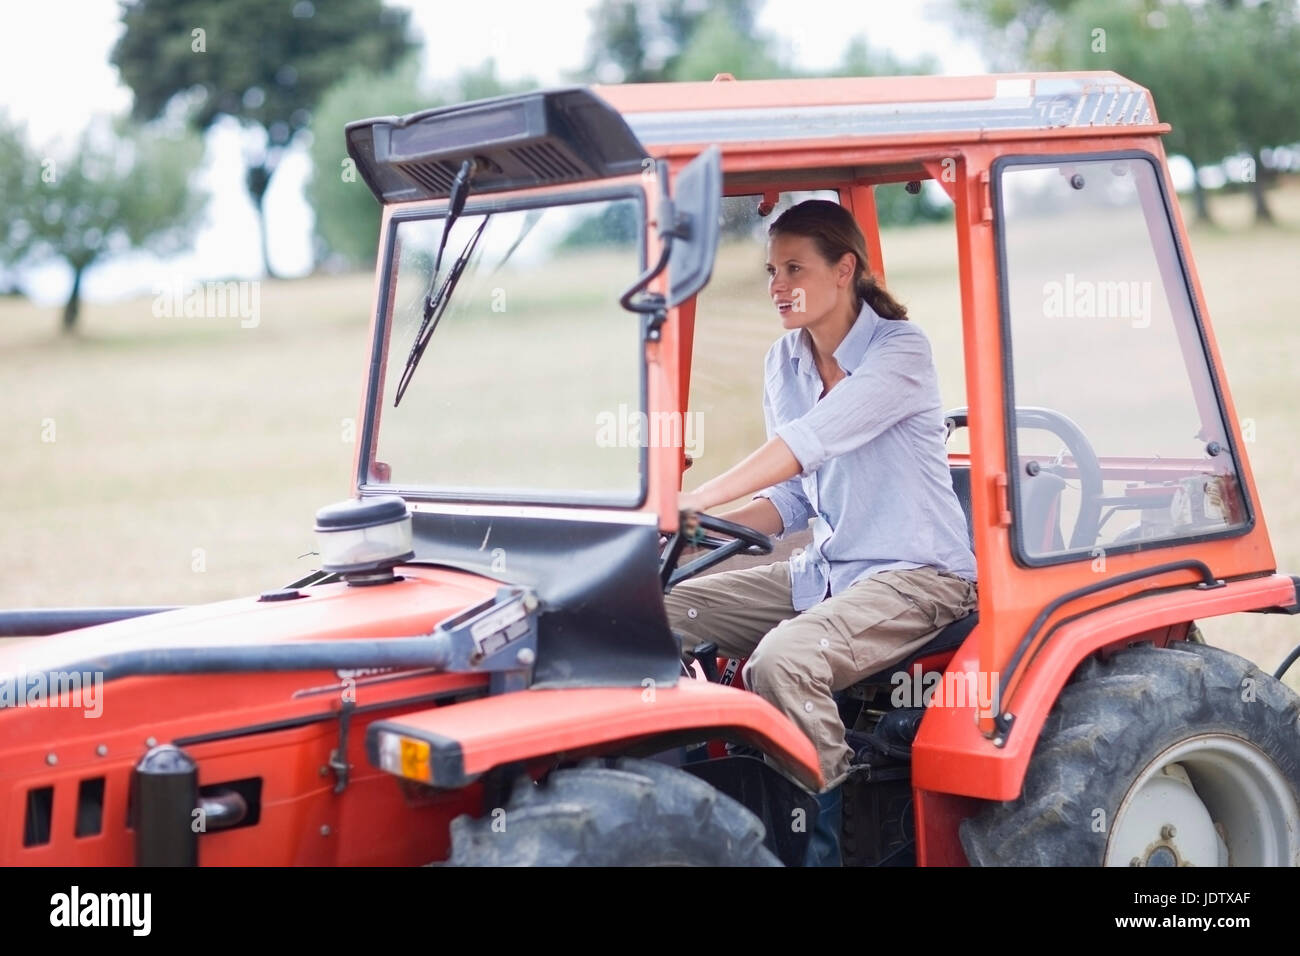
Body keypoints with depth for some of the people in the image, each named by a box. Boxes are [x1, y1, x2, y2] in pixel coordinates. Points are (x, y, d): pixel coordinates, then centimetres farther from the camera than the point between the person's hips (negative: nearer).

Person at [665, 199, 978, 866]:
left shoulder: (900, 350, -14)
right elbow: (792, 498, 12)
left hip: (918, 576, -8)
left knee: (783, 659, -34)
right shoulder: (784, 363, 9)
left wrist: (695, 501, -37)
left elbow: (813, 441, -29)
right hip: (824, 571, 8)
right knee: (662, 614, -4)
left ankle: (817, 845, -18)